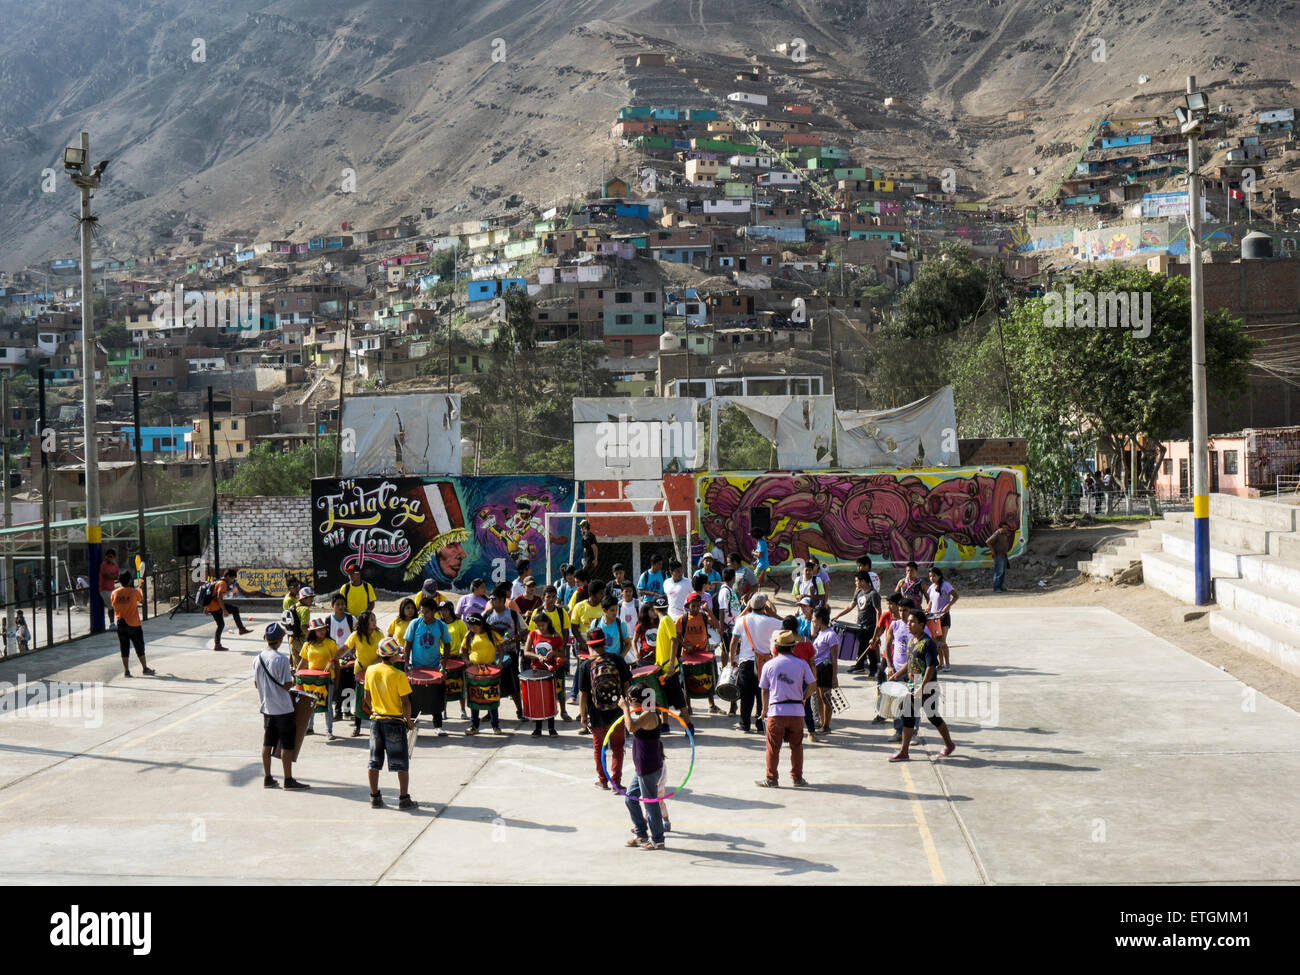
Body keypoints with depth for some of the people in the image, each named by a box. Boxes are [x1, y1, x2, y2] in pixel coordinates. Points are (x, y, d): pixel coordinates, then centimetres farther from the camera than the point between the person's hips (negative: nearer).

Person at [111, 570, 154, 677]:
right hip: (133, 624, -3)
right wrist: (140, 591, 23)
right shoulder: (134, 592, -12)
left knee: (124, 648, 8)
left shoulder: (114, 593, -3)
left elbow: (113, 605, 11)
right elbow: (142, 601, 4)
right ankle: (144, 668, 16)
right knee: (139, 646, 9)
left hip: (120, 624, 3)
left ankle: (126, 670, 7)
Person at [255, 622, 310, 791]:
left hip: (266, 707, 7)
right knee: (287, 744, 1)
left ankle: (267, 778, 18)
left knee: (267, 743, 13)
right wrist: (294, 679, 1)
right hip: (283, 708, -7)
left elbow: (256, 683, 10)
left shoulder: (258, 658, 2)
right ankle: (288, 780, 4)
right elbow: (286, 685, -19)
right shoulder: (281, 659, -19)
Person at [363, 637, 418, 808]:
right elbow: (406, 702, -14)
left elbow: (367, 697, 8)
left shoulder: (370, 670, -2)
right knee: (401, 763, 5)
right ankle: (404, 799, 7)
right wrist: (408, 721, 0)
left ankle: (375, 798, 16)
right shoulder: (398, 675, -17)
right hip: (395, 722, -5)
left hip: (376, 719, 5)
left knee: (374, 762, 12)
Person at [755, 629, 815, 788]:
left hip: (776, 711, -1)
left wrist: (765, 708, 19)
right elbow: (813, 684, -2)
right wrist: (803, 698, 12)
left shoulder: (769, 665, 1)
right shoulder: (801, 664, 2)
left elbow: (764, 690, 6)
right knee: (796, 746, 14)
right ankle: (797, 777, 20)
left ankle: (771, 779, 11)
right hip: (797, 711, 1)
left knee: (773, 747, 7)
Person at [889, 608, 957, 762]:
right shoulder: (910, 641, 8)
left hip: (928, 686, -8)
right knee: (908, 717, 3)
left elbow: (931, 667, -21)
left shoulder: (928, 643, -18)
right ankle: (903, 752, 6)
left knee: (933, 716, 5)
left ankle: (949, 744, 26)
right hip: (913, 685, 8)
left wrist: (921, 688, -24)